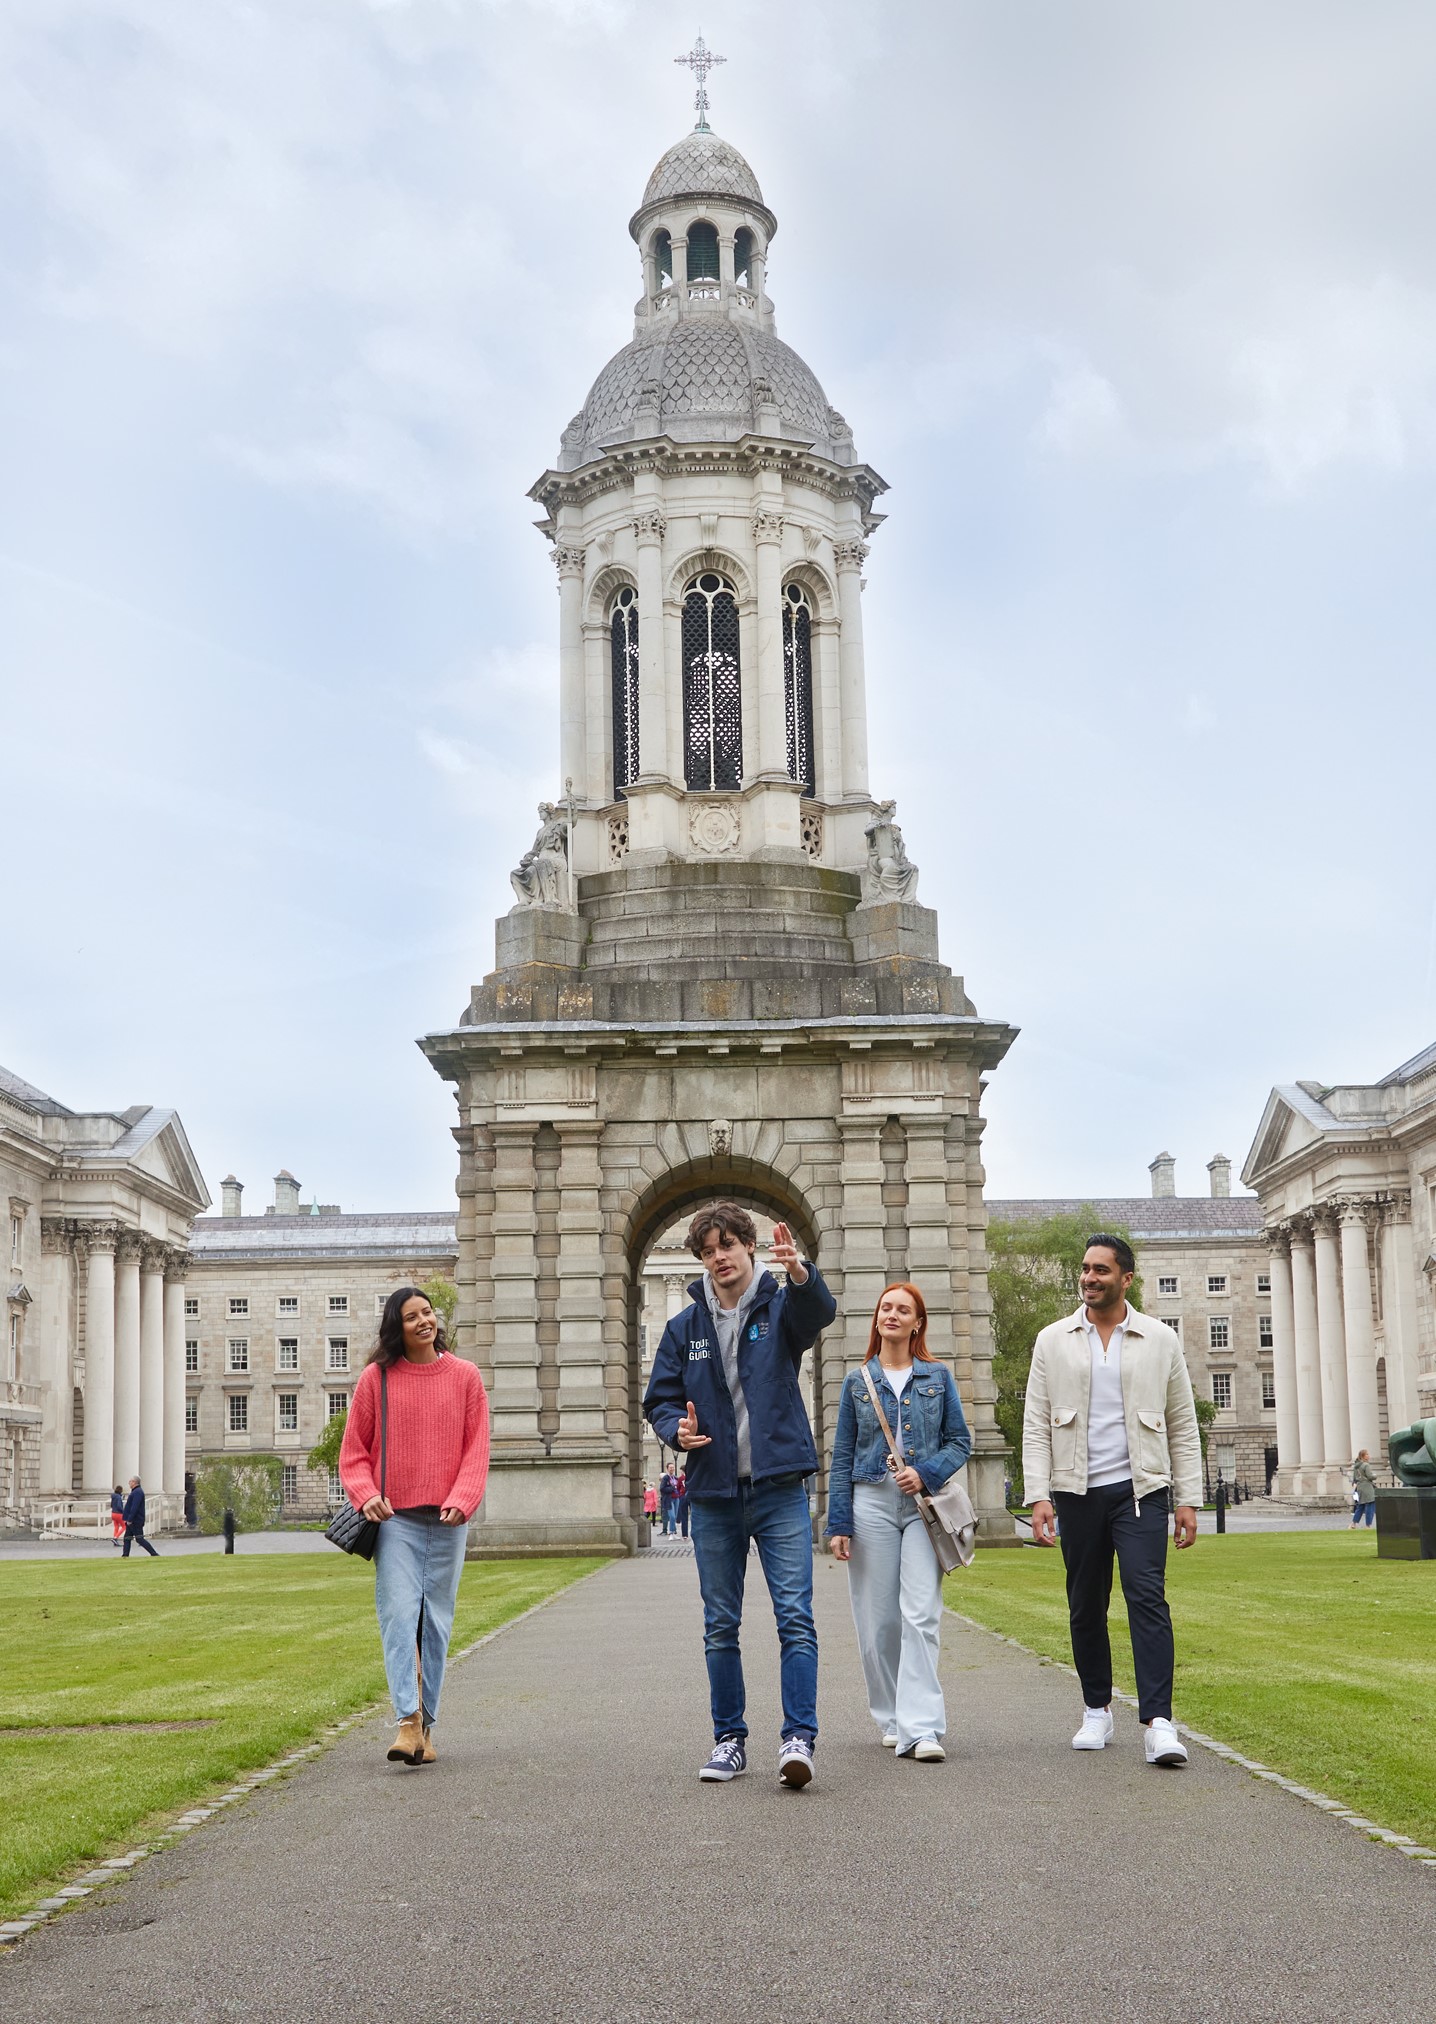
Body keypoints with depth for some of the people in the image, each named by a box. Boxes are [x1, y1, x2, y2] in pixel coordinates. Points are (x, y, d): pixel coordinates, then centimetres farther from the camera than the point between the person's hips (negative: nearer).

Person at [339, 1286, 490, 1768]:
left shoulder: (465, 1376, 6)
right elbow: (353, 1451, 7)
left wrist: (461, 1501, -11)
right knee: (400, 1614, -13)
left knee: (435, 1622, 6)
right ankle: (408, 1721, -18)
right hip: (395, 1517, -1)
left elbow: (476, 1449, 4)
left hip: (447, 1519, 1)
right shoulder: (376, 1378, 4)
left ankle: (426, 1726, 13)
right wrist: (366, 1494, -10)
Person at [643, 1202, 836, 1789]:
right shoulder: (685, 1326, 8)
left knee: (796, 1619, -10)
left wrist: (799, 1273, -47)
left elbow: (819, 1312, -24)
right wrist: (676, 1429, -12)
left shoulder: (780, 1307, -1)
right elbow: (658, 1400, 11)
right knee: (720, 1626, 10)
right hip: (713, 1493, 3)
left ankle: (798, 1739, -10)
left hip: (780, 1491, -3)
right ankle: (730, 1738, 19)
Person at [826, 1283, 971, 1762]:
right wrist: (839, 1524, 2)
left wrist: (926, 1473, -11)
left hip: (923, 1504, -1)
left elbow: (960, 1441, 8)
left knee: (921, 1616, -12)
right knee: (878, 1620, 2)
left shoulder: (938, 1377, 8)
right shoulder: (857, 1382, 10)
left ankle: (922, 1728, -16)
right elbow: (842, 1457, 9)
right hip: (871, 1504, 1)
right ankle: (892, 1719, 16)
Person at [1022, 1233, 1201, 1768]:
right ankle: (1097, 1712, 23)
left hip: (1140, 1488, -2)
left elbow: (1183, 1425, 8)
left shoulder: (1160, 1340, 6)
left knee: (1147, 1595, -15)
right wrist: (1039, 1497, -6)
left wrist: (1188, 1499, 2)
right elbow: (1035, 1427, 4)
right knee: (1085, 1606, 7)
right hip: (1078, 1492, 2)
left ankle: (1157, 1722, -18)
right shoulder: (1053, 1341, 7)